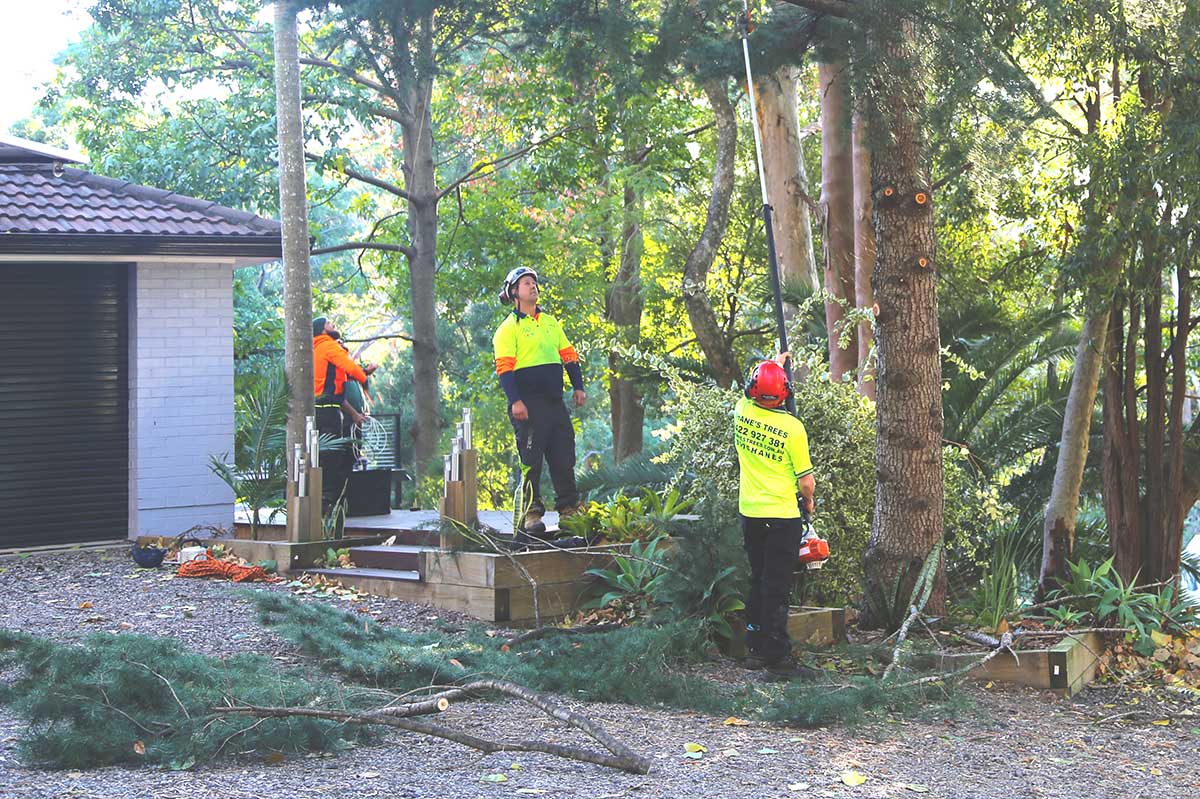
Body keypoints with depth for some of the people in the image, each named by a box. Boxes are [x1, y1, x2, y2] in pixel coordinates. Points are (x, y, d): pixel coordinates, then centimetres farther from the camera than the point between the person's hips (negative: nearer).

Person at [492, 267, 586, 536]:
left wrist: (578, 387, 12)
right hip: (528, 403, -6)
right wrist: (515, 401, -19)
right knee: (531, 460, -5)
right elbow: (504, 367, -10)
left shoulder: (550, 322, 19)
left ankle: (569, 507, 14)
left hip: (555, 401, 6)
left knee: (564, 456, 7)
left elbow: (568, 355, 22)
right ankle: (530, 514, -1)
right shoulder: (508, 328, -2)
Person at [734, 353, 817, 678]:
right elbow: (806, 482, -11)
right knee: (777, 587, -4)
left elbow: (752, 392, 25)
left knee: (758, 582, 16)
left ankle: (755, 650, 20)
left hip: (750, 513, 5)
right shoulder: (792, 427, -16)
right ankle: (777, 655, -3)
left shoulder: (742, 411, -3)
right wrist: (808, 501, 12)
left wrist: (775, 363, 40)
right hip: (782, 516, -5)